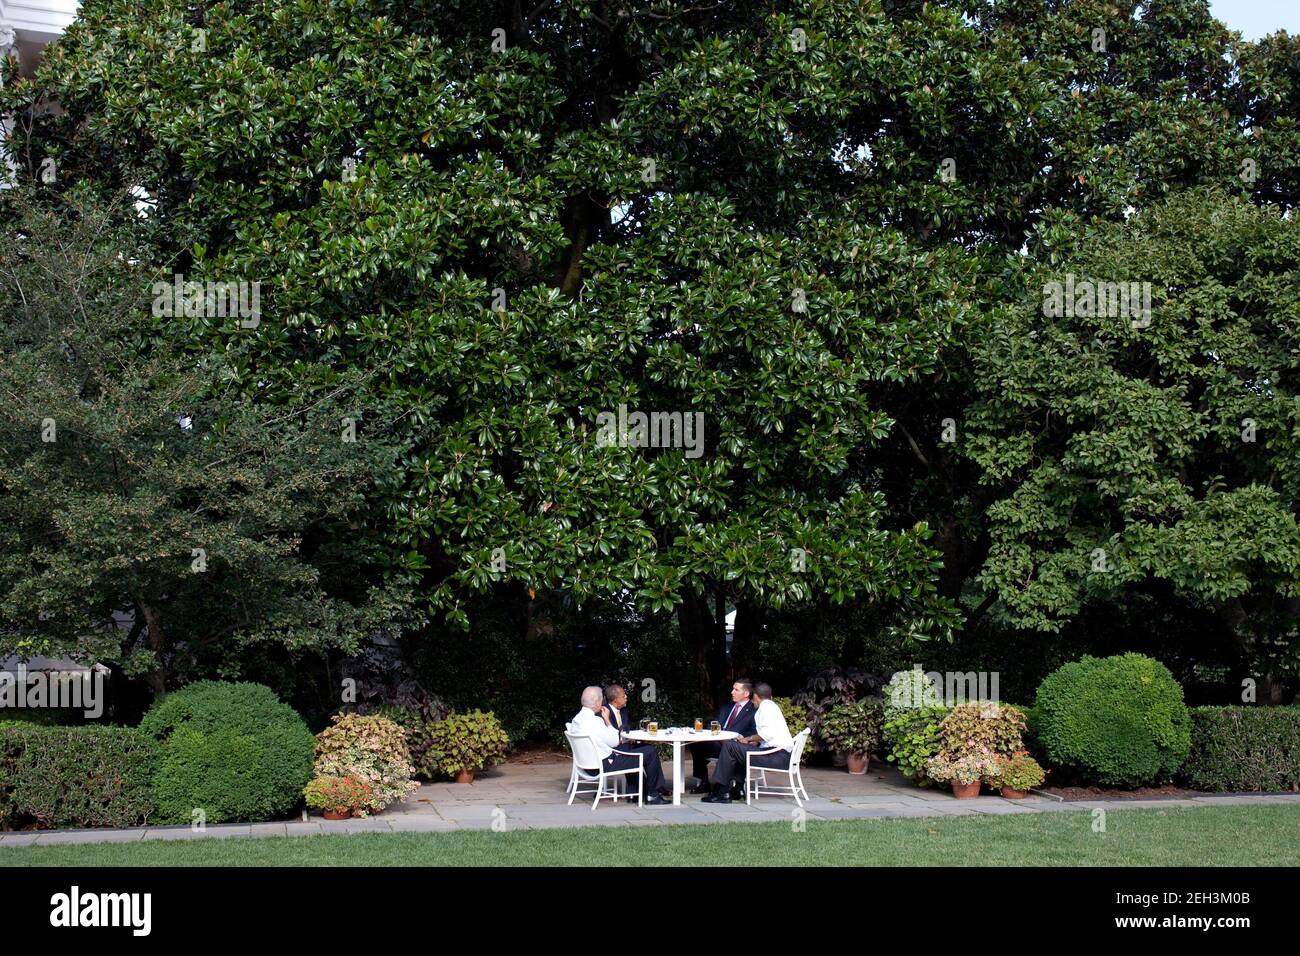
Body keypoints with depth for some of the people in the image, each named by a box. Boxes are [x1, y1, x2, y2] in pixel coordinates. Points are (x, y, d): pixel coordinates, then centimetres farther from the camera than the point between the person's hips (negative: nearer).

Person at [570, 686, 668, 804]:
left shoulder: (577, 719, 2)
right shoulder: (595, 721, -27)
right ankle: (652, 795, 13)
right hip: (603, 765, -10)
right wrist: (607, 720, -7)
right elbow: (615, 742, -13)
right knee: (650, 752, -4)